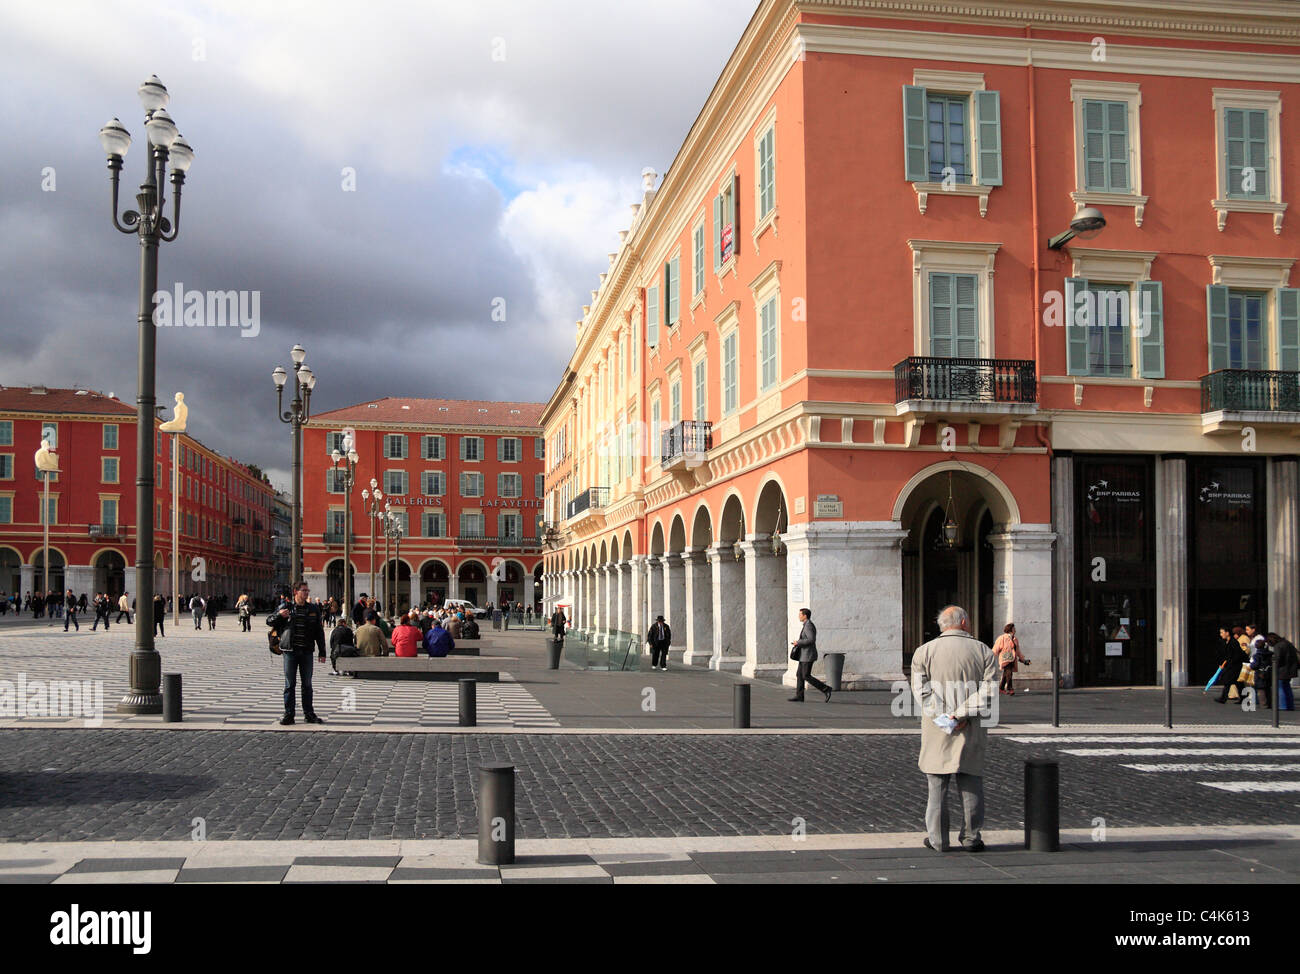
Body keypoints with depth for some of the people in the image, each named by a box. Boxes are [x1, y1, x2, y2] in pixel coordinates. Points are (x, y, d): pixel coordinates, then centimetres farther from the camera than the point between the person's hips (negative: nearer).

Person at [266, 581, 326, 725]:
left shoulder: (313, 610, 8)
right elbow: (269, 621, 6)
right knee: (289, 684, 2)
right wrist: (279, 615, -15)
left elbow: (319, 632, 10)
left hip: (306, 652, 2)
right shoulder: (287, 608, 3)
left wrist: (322, 652, 6)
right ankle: (288, 715, 7)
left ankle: (309, 714, 13)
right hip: (290, 651, -1)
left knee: (307, 684, 6)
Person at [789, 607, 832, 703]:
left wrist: (798, 642, -18)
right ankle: (799, 696, 9)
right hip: (805, 655, 10)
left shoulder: (808, 626, -17)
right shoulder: (808, 625, 15)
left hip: (808, 655, -10)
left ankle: (826, 689, -6)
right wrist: (798, 643, 15)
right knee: (799, 674, 9)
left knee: (806, 676, -8)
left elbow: (811, 639, -27)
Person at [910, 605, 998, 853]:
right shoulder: (983, 651, 3)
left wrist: (943, 718, -11)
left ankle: (937, 839, 8)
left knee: (937, 784, 5)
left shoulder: (924, 652, 3)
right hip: (971, 731, 0)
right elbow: (988, 691, -9)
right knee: (971, 785, 9)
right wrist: (960, 715, -14)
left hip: (937, 732, 0)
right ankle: (971, 838, 13)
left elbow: (922, 691, -8)